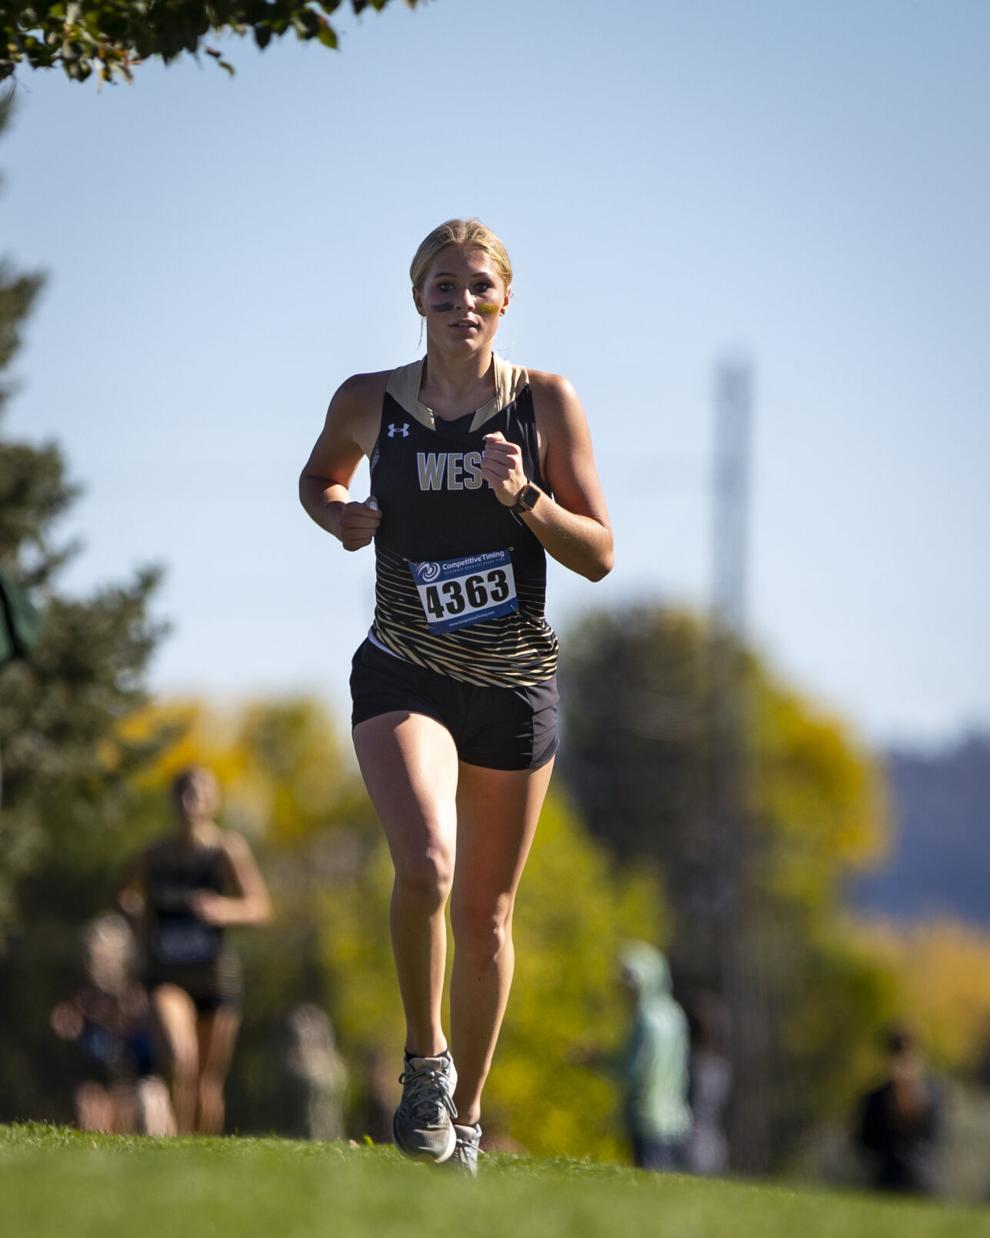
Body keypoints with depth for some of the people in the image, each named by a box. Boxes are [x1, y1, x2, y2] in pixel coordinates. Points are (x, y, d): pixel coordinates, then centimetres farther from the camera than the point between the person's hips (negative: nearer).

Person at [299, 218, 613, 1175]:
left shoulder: (546, 404, -3)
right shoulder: (370, 403, -2)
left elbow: (599, 556, -3)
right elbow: (318, 478, 19)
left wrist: (525, 498, -20)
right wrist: (341, 515, -3)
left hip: (516, 684, 1)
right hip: (405, 676, -1)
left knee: (485, 916, 8)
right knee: (424, 866, -26)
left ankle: (465, 1116, 26)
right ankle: (423, 1060, -2)